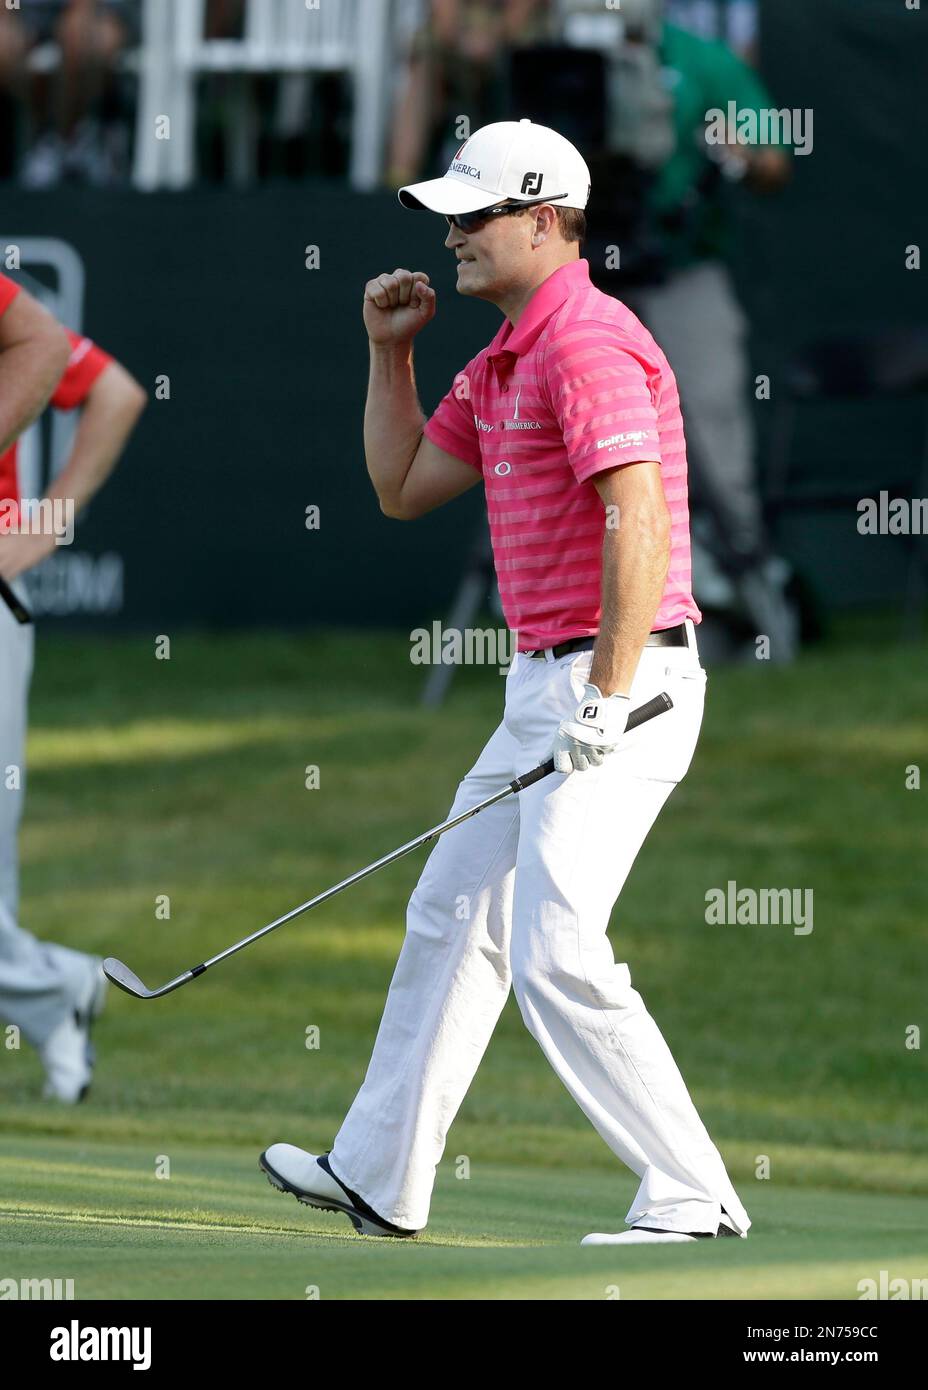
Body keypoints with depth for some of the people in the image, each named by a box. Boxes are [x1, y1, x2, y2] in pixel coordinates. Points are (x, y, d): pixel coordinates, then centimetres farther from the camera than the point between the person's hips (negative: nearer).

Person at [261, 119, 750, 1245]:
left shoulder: (586, 342, -16)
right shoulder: (502, 364, 17)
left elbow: (639, 522, -25)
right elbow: (404, 487, 25)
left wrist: (608, 700, -27)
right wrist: (389, 351, 16)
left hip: (616, 684, -11)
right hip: (548, 685, 11)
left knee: (556, 960, -16)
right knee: (452, 919, 18)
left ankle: (693, 1199, -12)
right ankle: (378, 1176, 29)